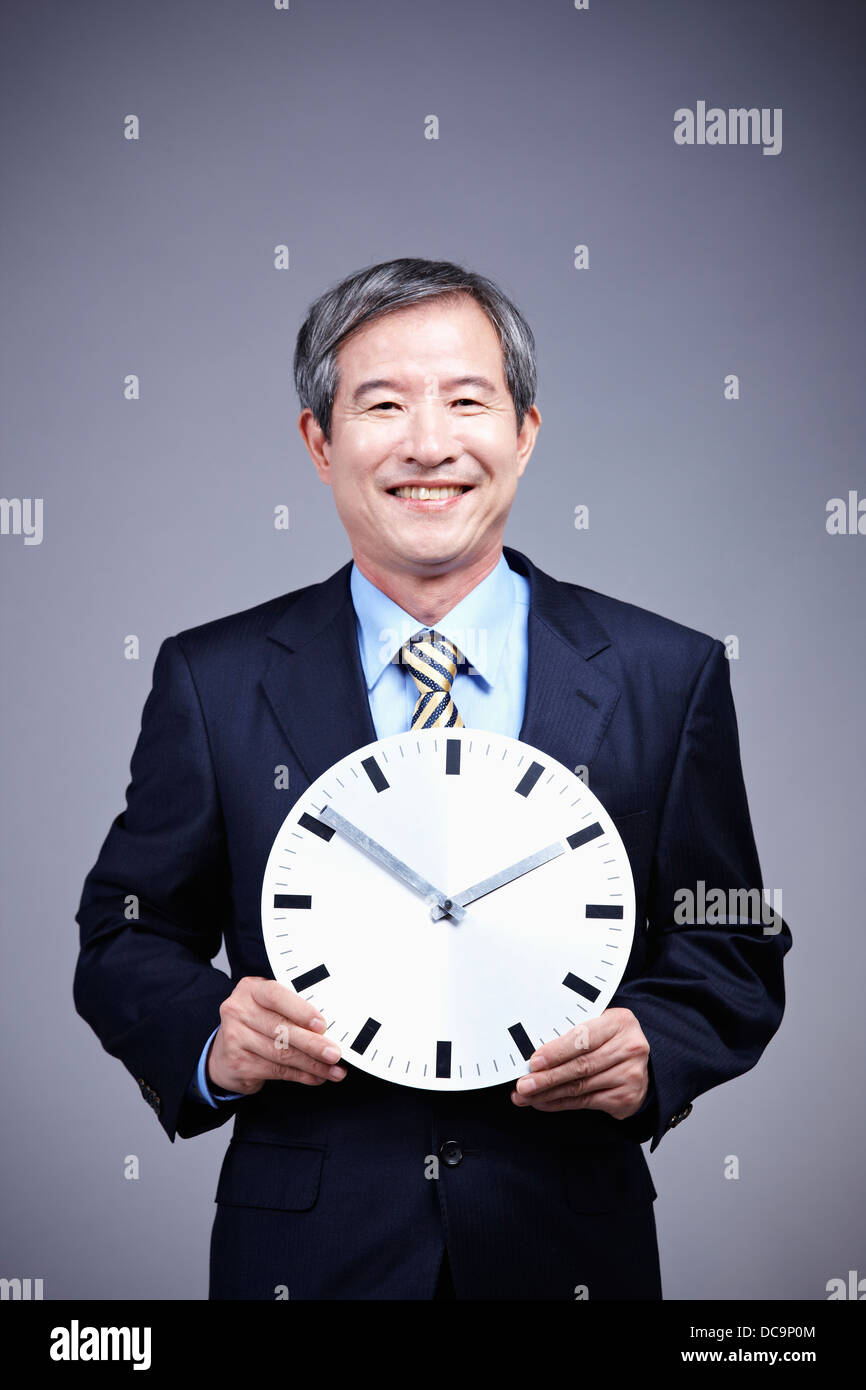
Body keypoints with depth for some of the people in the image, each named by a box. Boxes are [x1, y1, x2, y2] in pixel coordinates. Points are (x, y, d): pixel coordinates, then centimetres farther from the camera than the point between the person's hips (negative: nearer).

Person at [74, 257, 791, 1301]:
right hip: (308, 1246, 0)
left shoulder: (669, 677, -3)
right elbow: (125, 940, 2)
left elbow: (736, 951, 2)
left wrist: (653, 1049, -17)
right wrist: (208, 1040, -17)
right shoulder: (212, 682, -3)